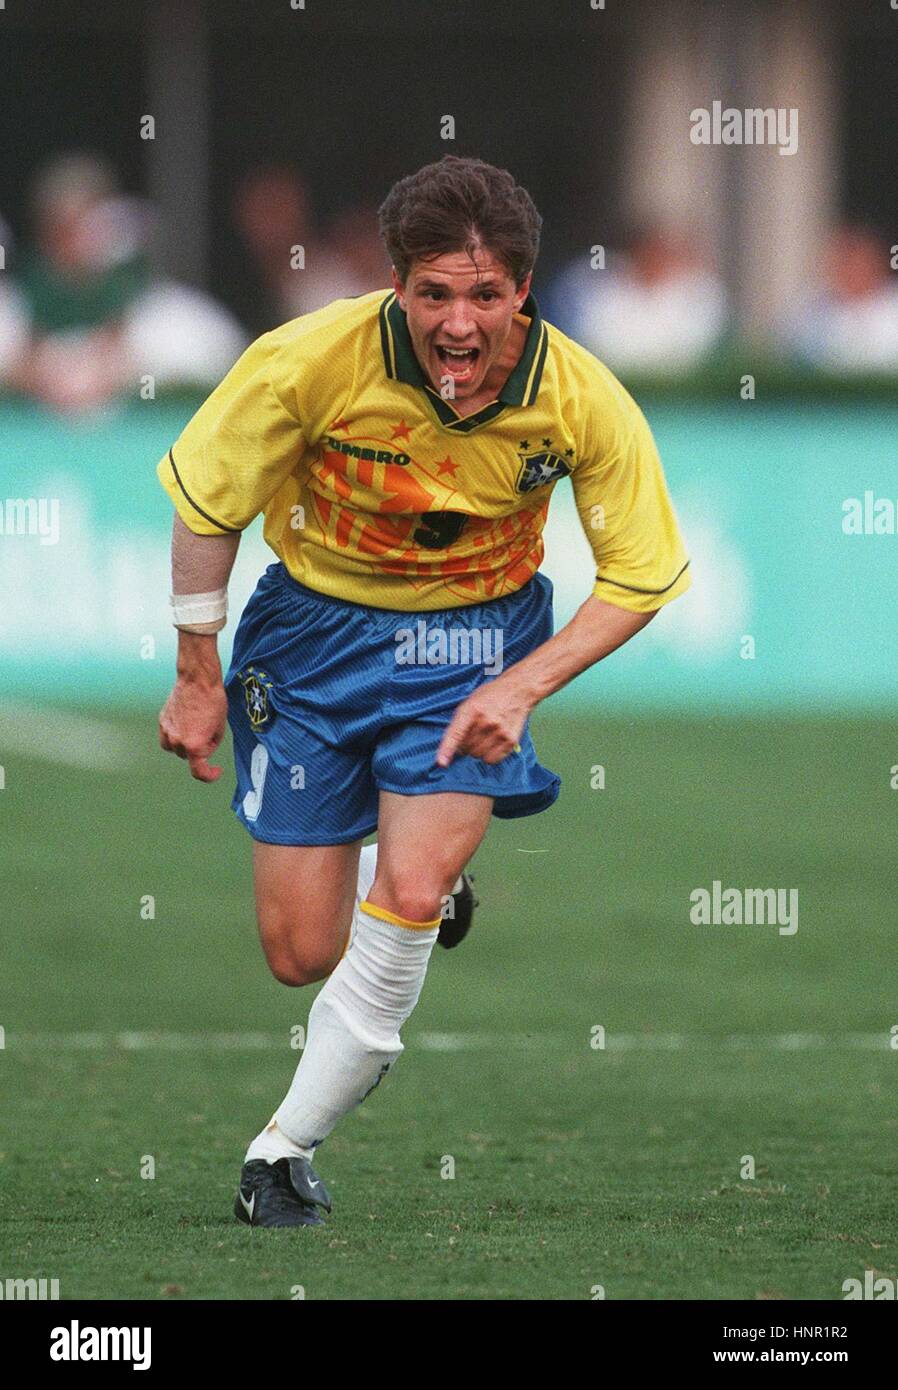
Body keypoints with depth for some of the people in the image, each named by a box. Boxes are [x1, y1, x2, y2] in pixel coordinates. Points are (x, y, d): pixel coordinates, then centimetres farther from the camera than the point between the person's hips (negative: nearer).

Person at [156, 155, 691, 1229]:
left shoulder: (583, 400, -22)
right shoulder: (307, 363, -26)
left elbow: (641, 577, -7)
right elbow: (205, 505, -8)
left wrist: (522, 685, -19)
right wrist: (197, 680, -2)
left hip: (477, 632, 0)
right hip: (316, 620, 0)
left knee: (409, 898, -22)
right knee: (301, 955, 0)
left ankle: (287, 1146, -3)